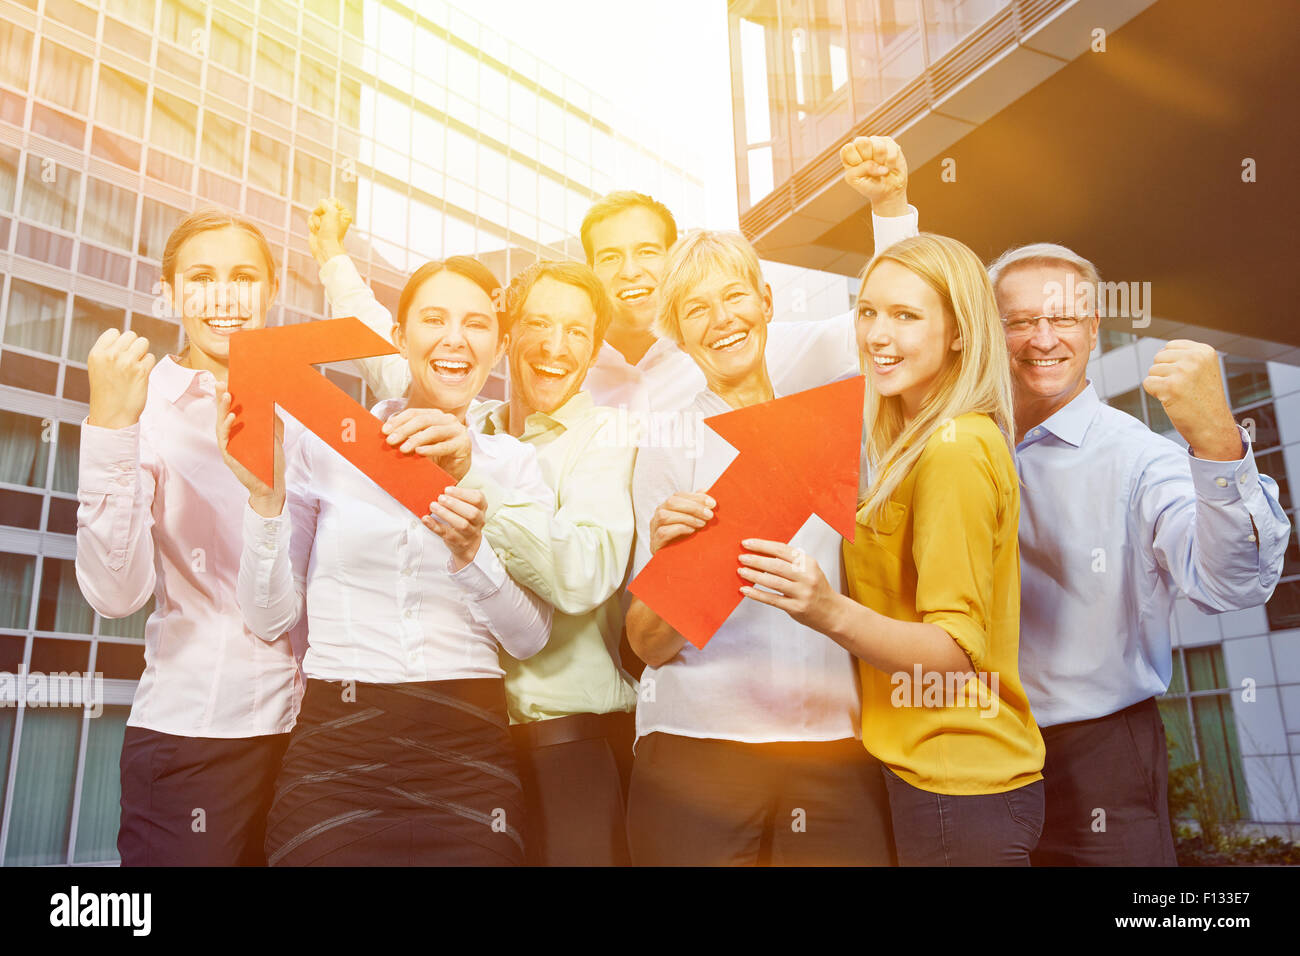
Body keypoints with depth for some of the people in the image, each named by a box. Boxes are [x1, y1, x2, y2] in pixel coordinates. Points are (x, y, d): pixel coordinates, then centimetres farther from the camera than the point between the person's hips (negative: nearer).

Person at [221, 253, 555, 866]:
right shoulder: (328, 443, 2)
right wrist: (266, 497, -11)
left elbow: (531, 637, -4)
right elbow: (270, 615, 2)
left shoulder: (512, 462, 4)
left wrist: (471, 551, -20)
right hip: (335, 747, 0)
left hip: (469, 756, 1)